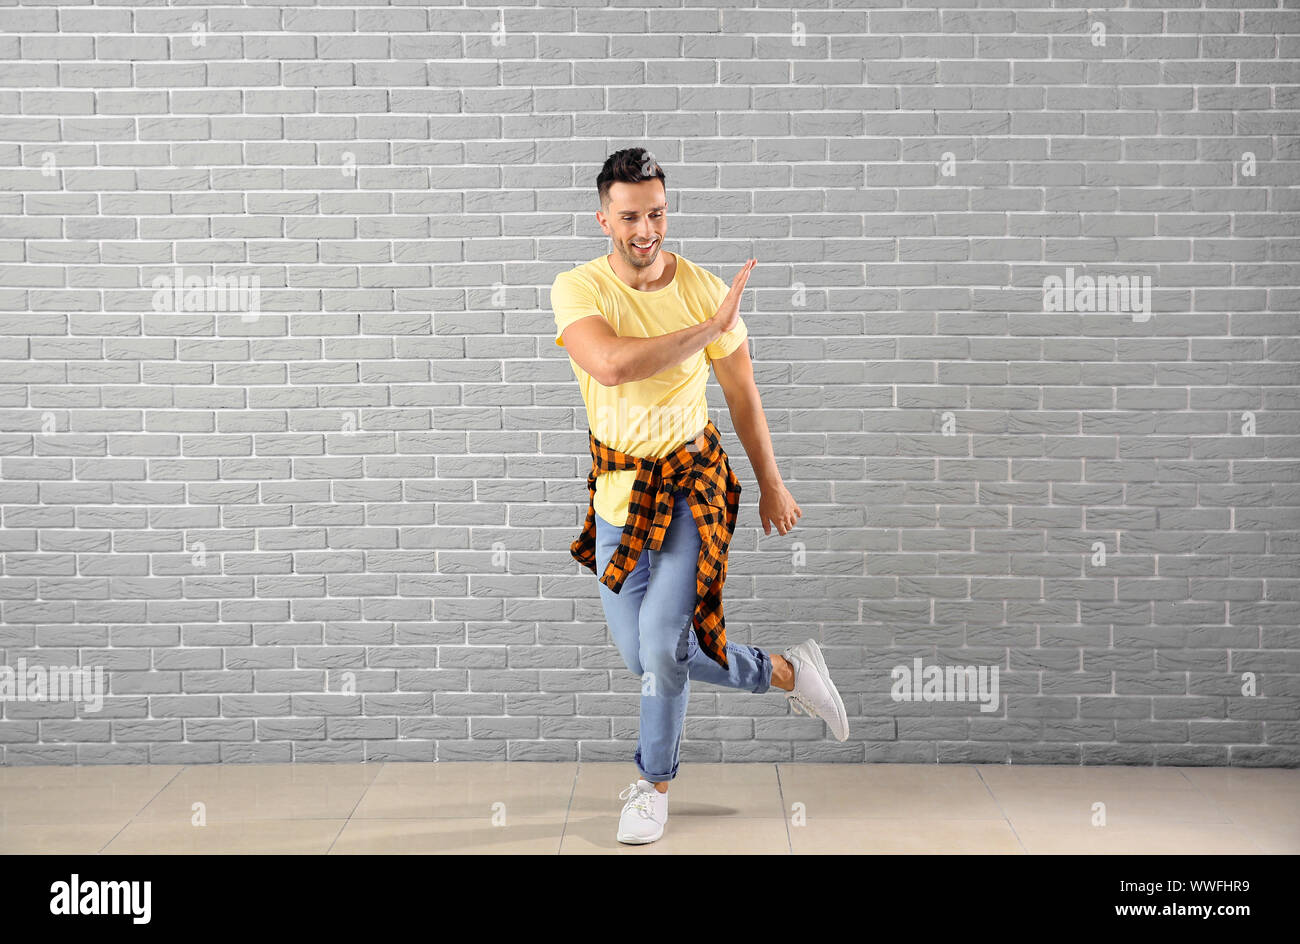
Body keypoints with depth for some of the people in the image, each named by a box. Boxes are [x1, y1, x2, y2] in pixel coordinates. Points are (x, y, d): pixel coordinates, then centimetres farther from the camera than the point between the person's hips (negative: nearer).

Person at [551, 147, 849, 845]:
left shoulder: (705, 289, -8)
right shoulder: (578, 289, -13)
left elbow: (742, 392, 4)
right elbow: (611, 366, -34)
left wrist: (771, 486, 10)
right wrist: (709, 327, -30)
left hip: (692, 481, -2)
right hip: (618, 485, 2)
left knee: (662, 644, -11)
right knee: (640, 656, 8)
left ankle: (654, 784, 15)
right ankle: (785, 672, 31)